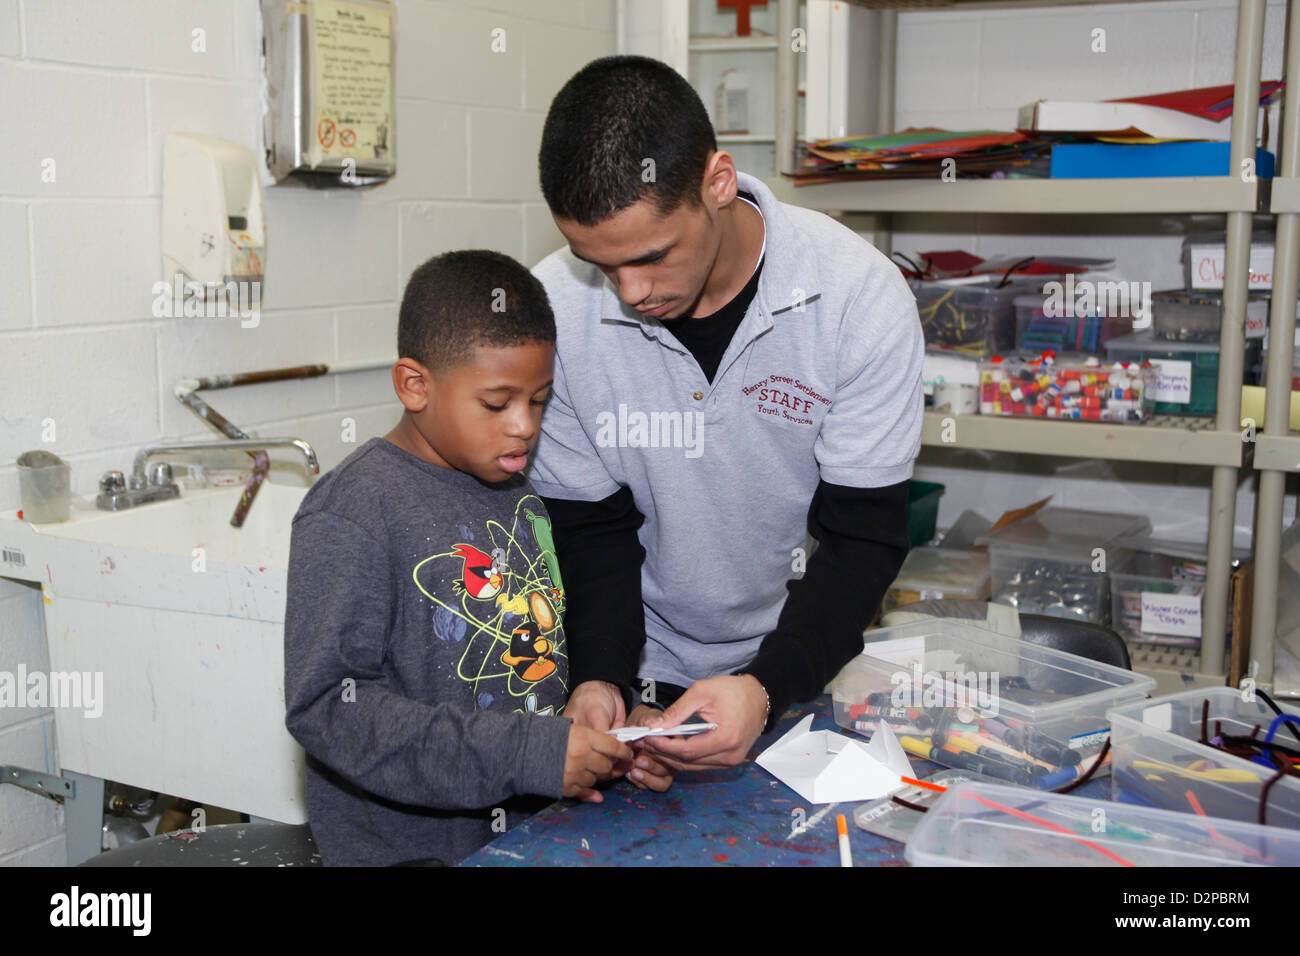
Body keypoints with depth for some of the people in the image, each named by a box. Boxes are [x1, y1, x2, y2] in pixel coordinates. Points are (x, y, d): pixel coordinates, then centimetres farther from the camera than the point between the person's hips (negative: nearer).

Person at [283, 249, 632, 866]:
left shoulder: (519, 494, 8)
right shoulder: (353, 510, -15)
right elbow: (325, 704, -21)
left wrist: (617, 732, -2)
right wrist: (526, 753, -24)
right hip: (403, 845, -5)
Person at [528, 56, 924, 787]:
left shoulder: (859, 296, -16)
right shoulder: (554, 309, -13)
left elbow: (865, 537, -12)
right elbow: (590, 526, -3)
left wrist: (767, 689, -26)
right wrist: (602, 679, -19)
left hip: (808, 671, 0)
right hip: (641, 677, 1)